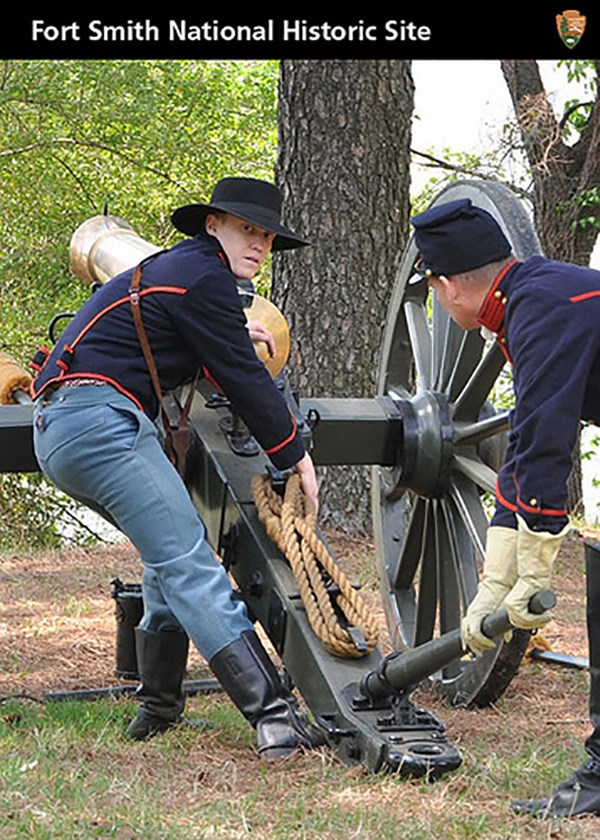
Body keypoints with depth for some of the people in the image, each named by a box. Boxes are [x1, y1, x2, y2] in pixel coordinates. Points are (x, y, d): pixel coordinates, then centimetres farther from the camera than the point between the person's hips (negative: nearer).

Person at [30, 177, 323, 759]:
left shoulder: (169, 267, 25)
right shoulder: (205, 276, -6)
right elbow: (244, 379, -6)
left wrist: (229, 337, 47)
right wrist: (296, 457, 4)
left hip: (56, 430, 11)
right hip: (99, 422, -11)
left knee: (171, 553, 20)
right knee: (190, 567, -17)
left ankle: (157, 709, 23)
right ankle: (274, 716, -23)